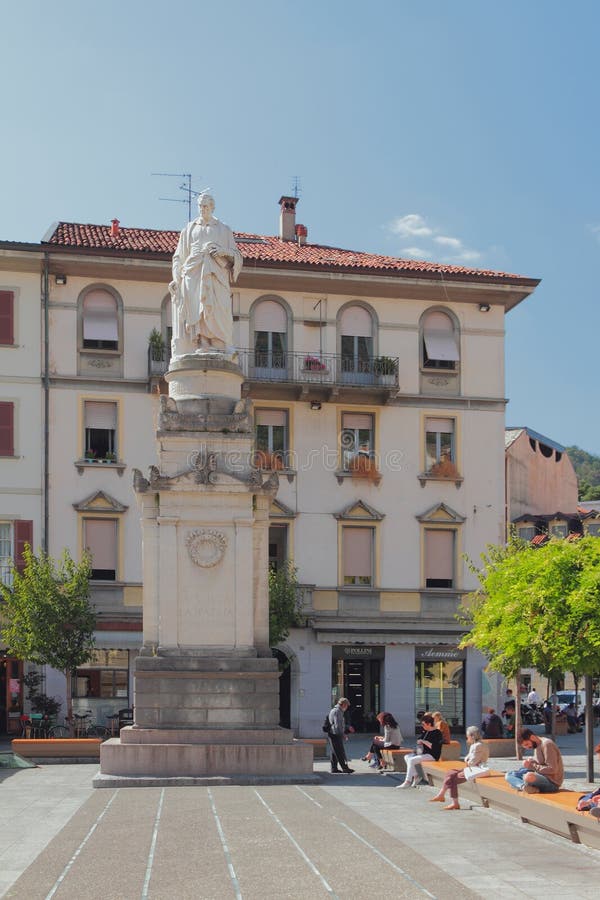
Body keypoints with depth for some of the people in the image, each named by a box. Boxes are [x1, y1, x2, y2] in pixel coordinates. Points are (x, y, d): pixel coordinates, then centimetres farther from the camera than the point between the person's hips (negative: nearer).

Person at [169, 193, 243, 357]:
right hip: (193, 276, 1)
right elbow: (179, 257, 15)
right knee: (195, 314, -13)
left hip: (216, 277, 0)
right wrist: (176, 279, 1)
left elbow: (236, 256, 13)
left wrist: (224, 251, -9)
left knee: (217, 317, -13)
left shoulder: (224, 230, 17)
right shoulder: (189, 229, 19)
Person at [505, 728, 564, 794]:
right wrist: (531, 760, -2)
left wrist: (532, 766, -17)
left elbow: (552, 770, -20)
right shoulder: (537, 746, 13)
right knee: (508, 775, 2)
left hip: (552, 782, -10)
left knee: (529, 777, -42)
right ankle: (524, 786, -21)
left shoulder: (547, 744, -15)